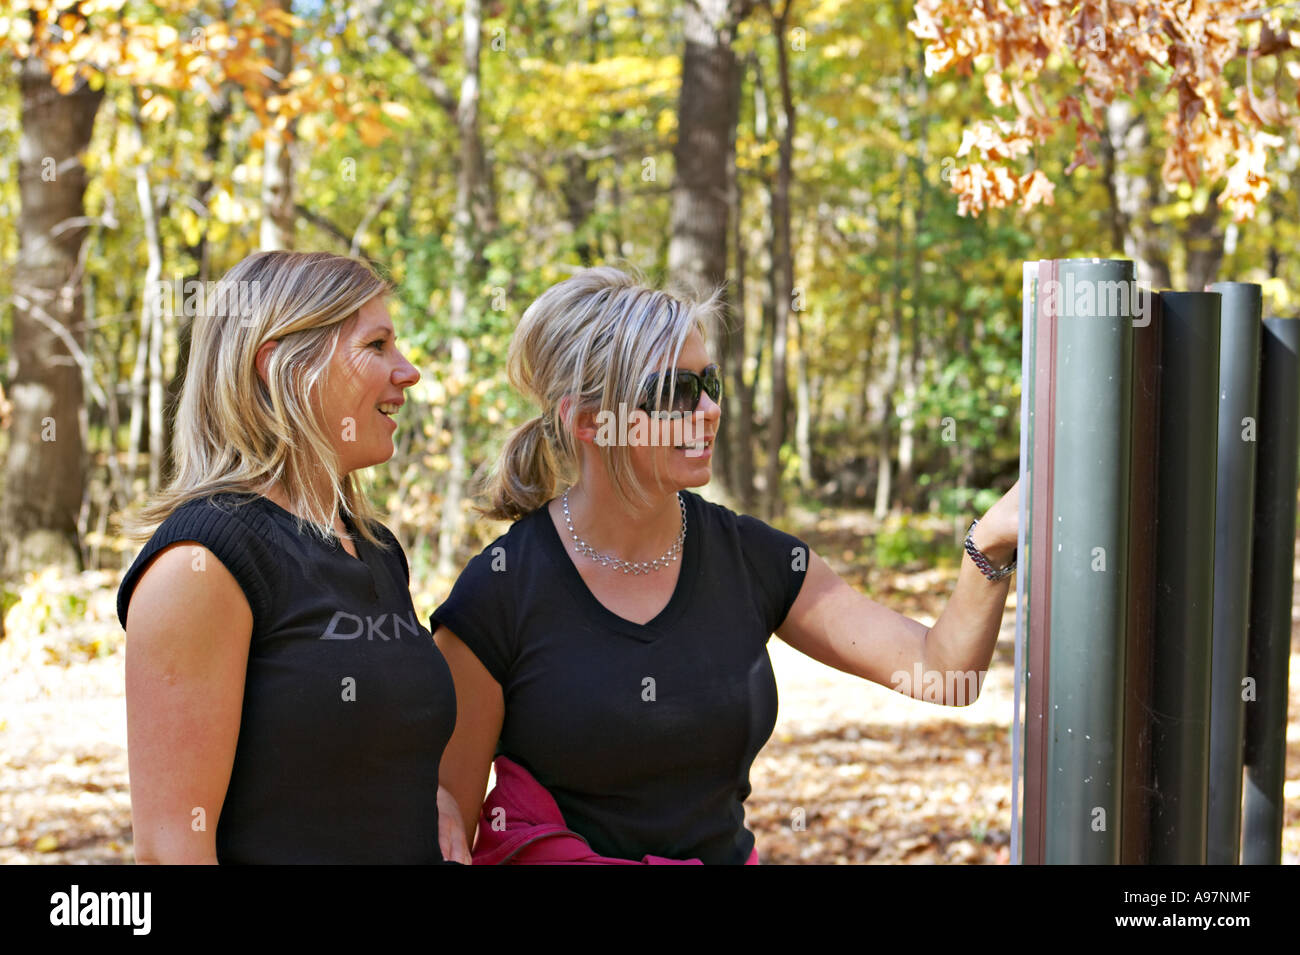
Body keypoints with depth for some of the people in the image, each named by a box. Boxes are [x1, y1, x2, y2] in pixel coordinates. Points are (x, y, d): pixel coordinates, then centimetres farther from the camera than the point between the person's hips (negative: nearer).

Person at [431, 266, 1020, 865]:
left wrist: (990, 547, -22)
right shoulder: (498, 597, -15)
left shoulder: (750, 559, -4)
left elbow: (940, 670, -7)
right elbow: (447, 819, -11)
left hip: (726, 851, 4)